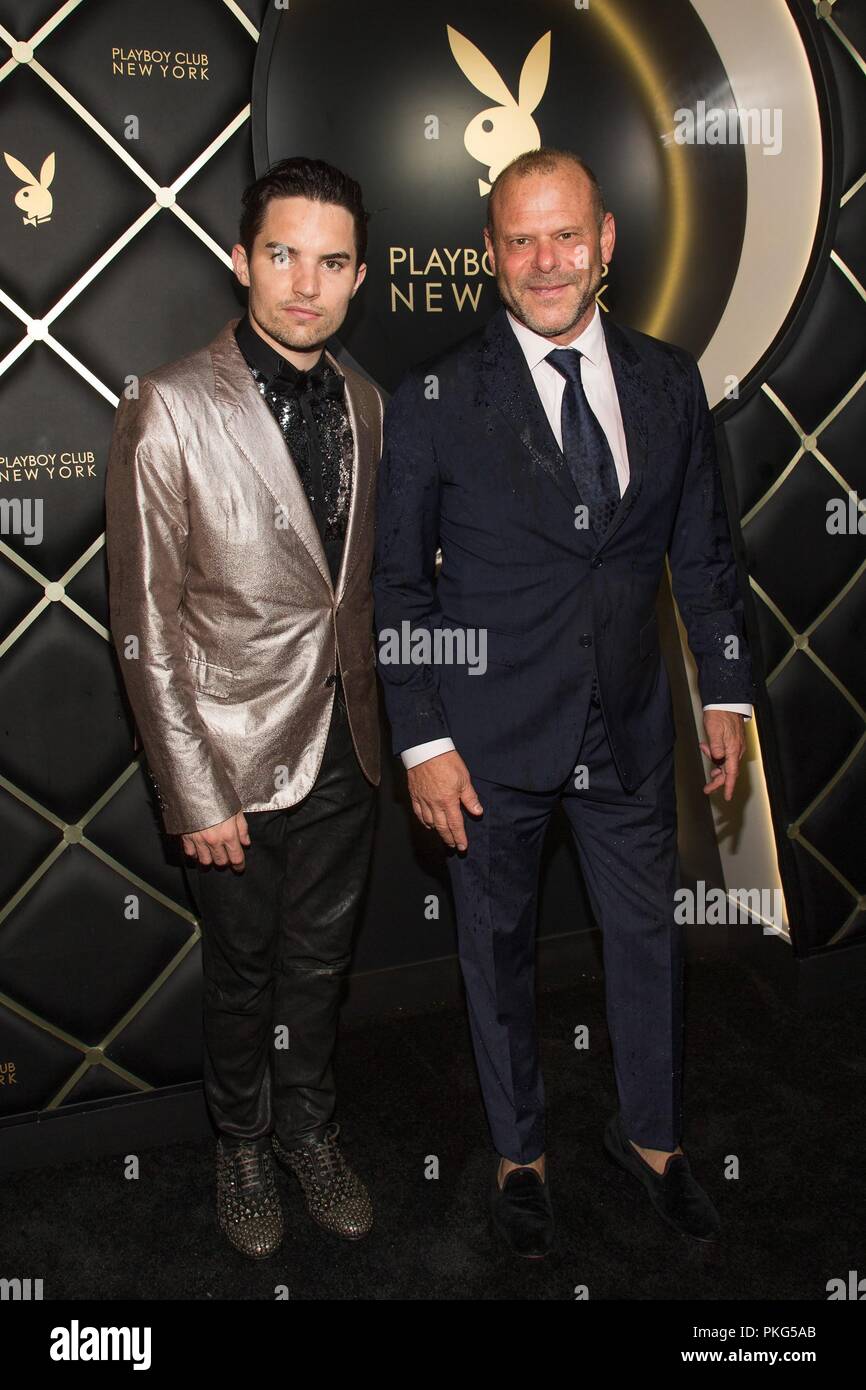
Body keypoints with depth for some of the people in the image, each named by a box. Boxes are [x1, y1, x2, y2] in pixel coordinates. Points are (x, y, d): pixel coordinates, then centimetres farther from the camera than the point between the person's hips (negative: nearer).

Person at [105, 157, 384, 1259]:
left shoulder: (363, 403, 2)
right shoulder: (170, 411, -16)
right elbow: (146, 627, -15)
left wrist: (372, 724, 10)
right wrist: (195, 796, -14)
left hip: (343, 746, 5)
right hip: (236, 756, -4)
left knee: (320, 960, 20)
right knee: (243, 971, 15)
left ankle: (309, 1128, 44)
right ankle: (242, 1147, 40)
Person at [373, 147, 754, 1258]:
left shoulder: (669, 383, 2)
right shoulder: (436, 401, -9)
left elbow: (702, 552, 9)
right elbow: (398, 583, -6)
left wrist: (727, 693, 7)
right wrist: (423, 740, -10)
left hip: (629, 729, 3)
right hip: (493, 737, -3)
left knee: (647, 934, 17)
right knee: (499, 948, 14)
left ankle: (650, 1136, 43)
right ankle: (519, 1154, 38)